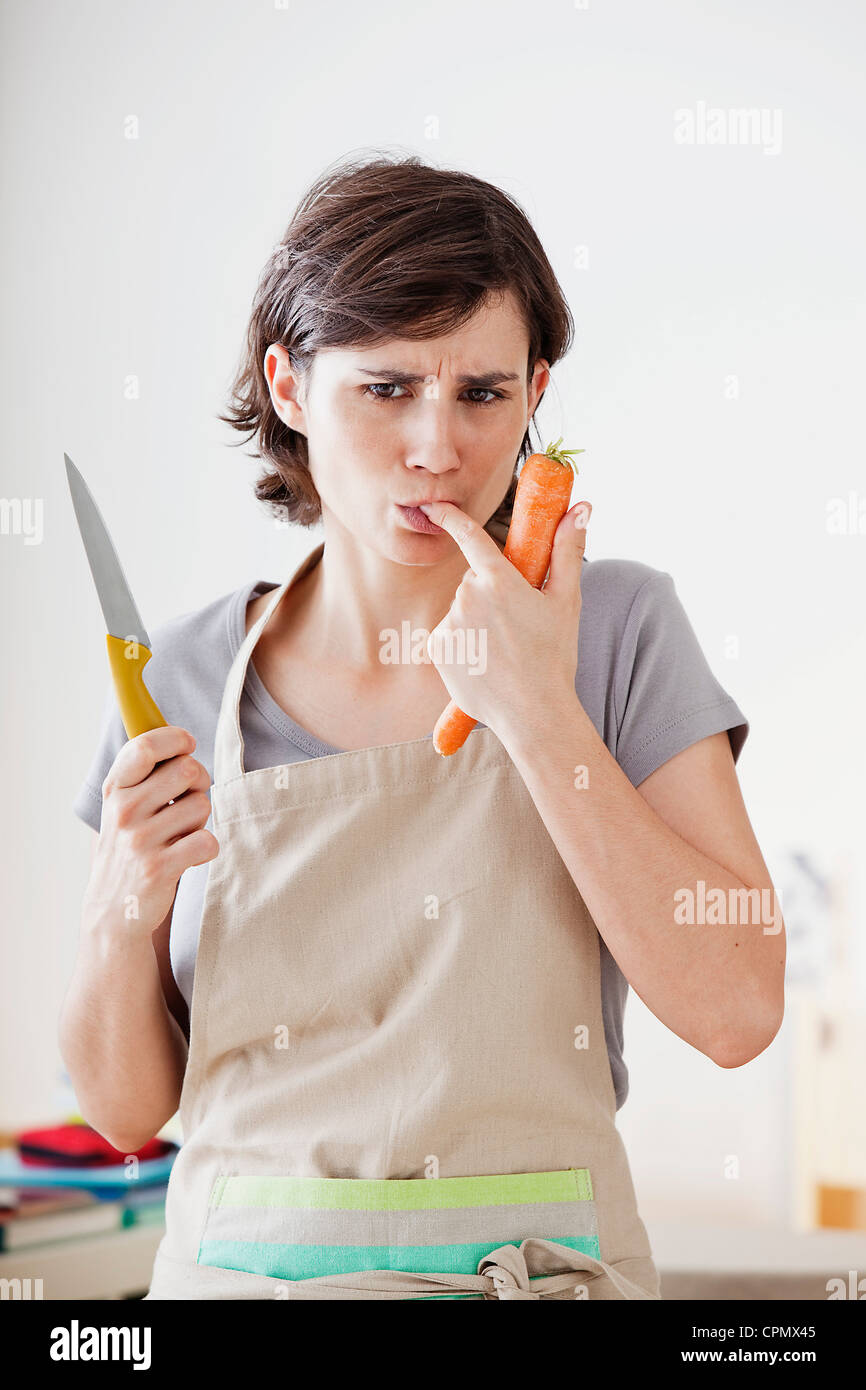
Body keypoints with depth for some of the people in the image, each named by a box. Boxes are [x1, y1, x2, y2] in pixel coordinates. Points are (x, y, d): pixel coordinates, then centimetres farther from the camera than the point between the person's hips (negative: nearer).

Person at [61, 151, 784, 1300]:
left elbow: (735, 1012, -14)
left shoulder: (619, 629, -6)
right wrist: (125, 907, -16)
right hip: (241, 1267, 1)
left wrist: (538, 711, -18)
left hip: (542, 1262, -1)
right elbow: (126, 1108, 2)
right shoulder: (182, 681, -2)